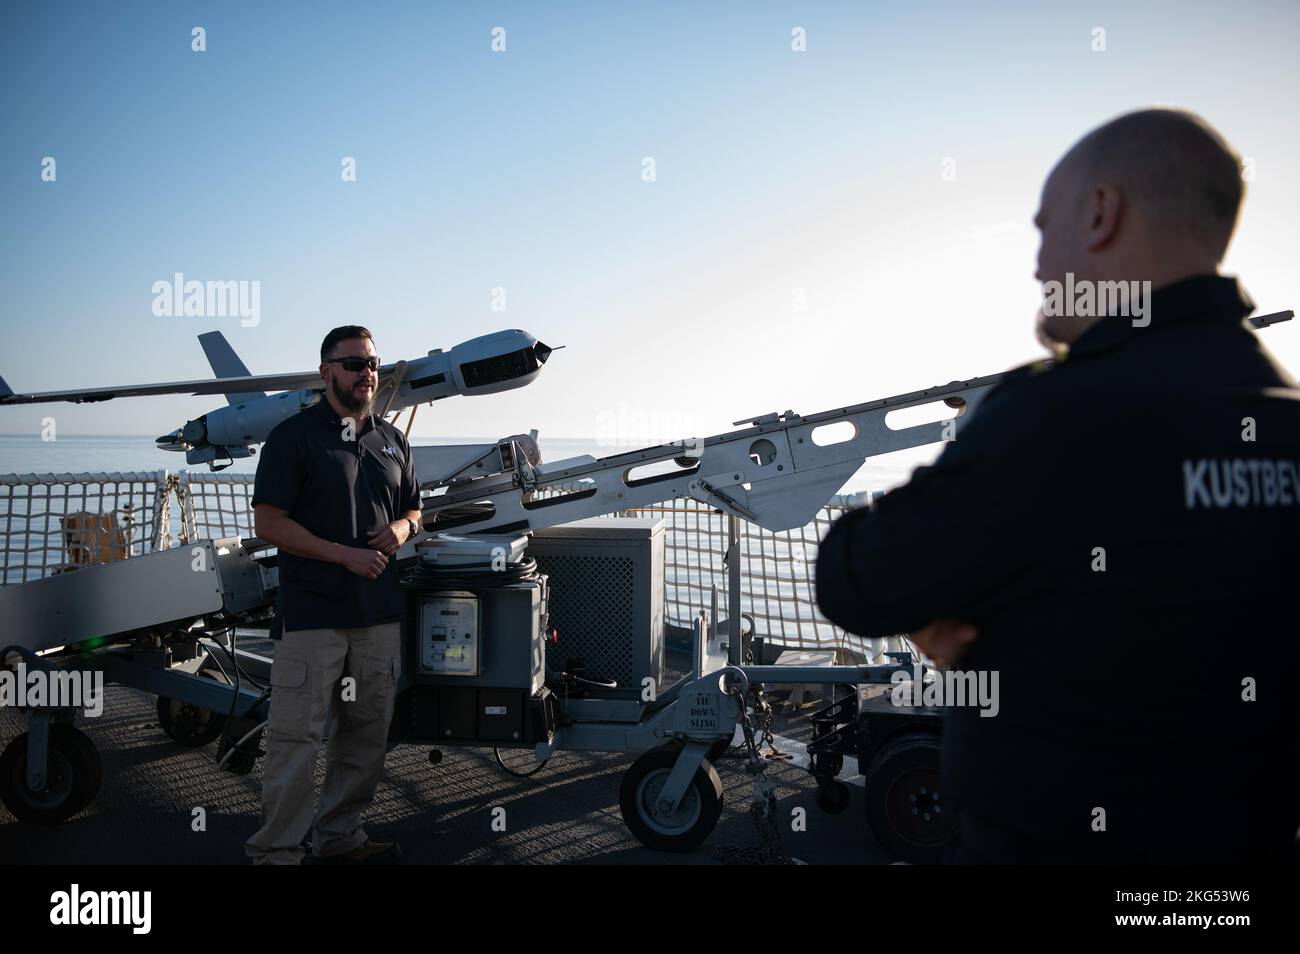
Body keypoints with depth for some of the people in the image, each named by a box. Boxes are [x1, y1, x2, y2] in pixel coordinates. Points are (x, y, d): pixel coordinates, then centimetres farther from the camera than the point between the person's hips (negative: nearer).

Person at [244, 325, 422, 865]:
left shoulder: (391, 441, 15)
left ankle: (341, 836, 28)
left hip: (380, 612, 6)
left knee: (366, 734, 13)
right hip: (314, 612, -6)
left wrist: (401, 528, -1)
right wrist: (345, 555, -16)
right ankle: (275, 851, 9)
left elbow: (412, 510, 24)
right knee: (297, 738, -4)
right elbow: (269, 521, -10)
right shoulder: (295, 436, -4)